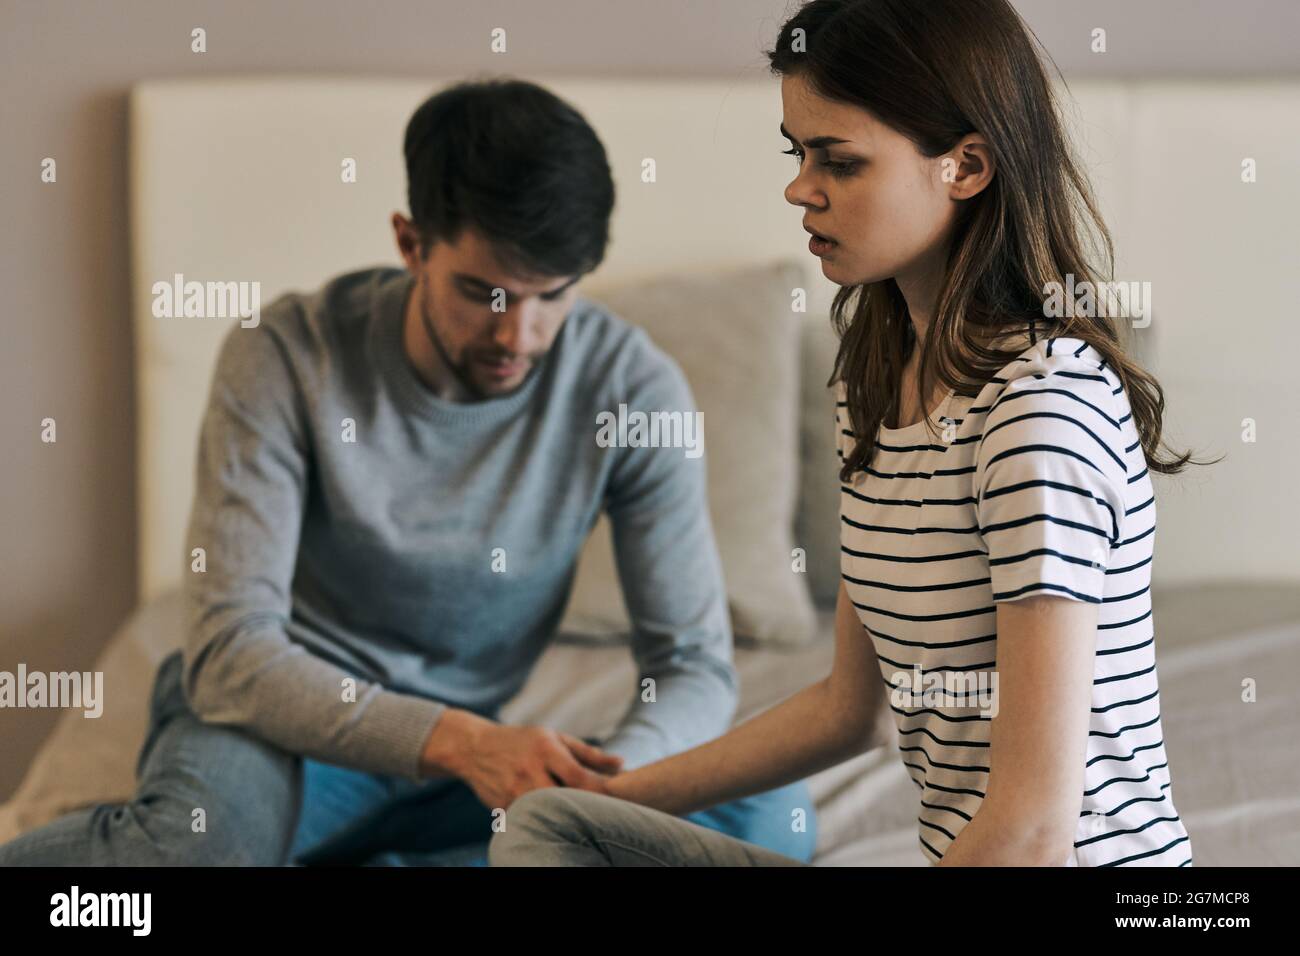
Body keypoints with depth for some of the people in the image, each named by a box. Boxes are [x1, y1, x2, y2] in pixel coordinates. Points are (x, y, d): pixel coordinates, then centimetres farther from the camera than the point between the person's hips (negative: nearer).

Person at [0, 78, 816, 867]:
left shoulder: (633, 385, -11)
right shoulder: (287, 358, -17)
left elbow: (694, 666, -9)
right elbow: (230, 650, -23)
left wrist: (599, 788, -33)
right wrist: (460, 742, -37)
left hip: (462, 755, 5)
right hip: (280, 725, -4)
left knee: (775, 817, -23)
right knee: (201, 841, -42)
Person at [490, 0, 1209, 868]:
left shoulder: (1041, 408, -19)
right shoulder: (879, 377, 9)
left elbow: (1037, 825, -22)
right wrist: (619, 800, 17)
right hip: (955, 852, 8)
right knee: (546, 823, -1)